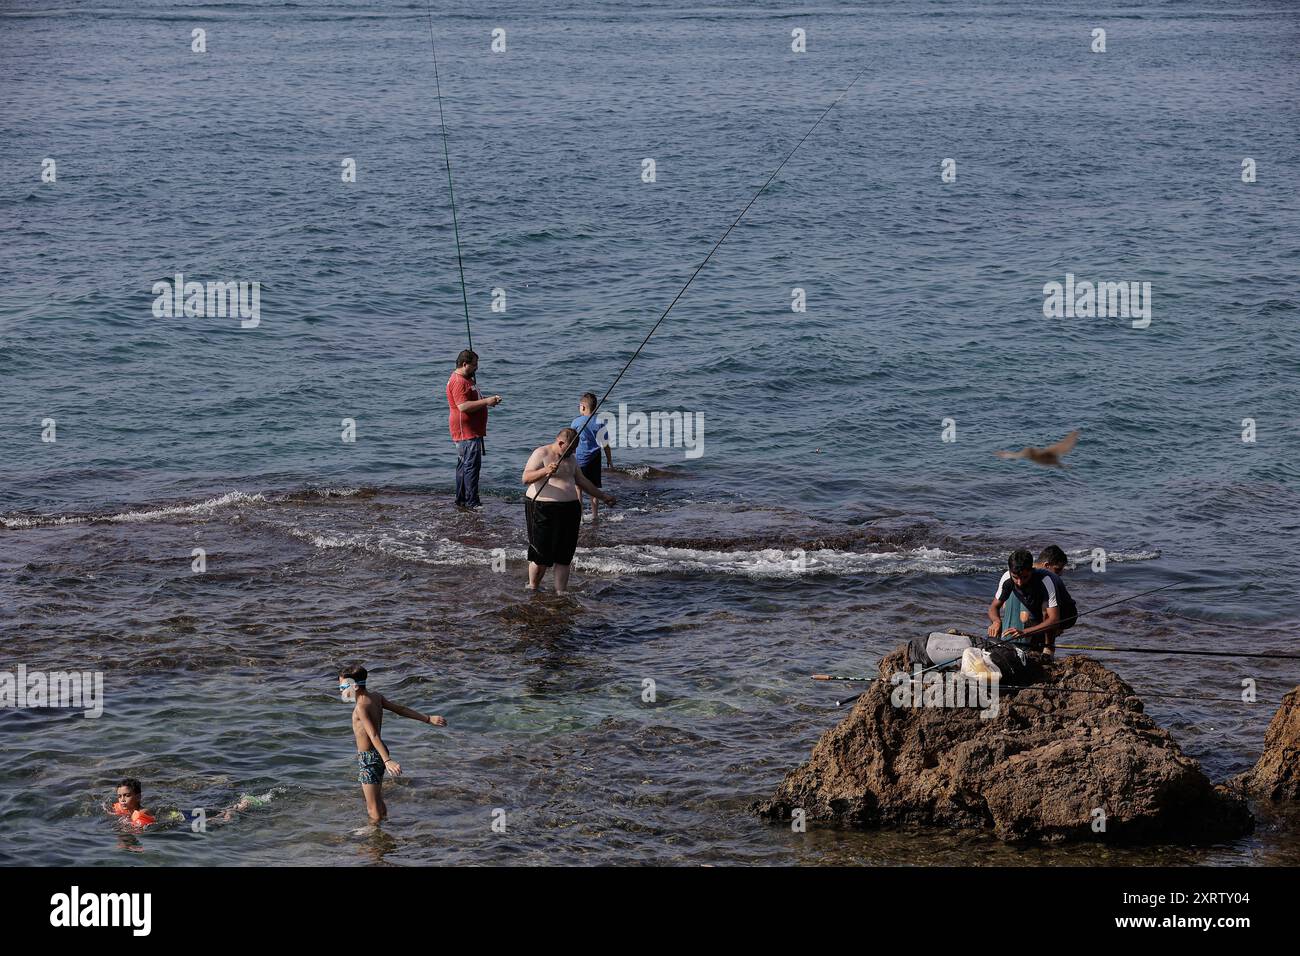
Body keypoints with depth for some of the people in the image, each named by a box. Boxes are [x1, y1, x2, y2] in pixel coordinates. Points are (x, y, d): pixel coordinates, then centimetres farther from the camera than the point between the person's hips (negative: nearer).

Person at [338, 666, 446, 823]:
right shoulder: (377, 698, 2)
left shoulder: (361, 707, -23)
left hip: (368, 757, -9)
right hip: (377, 754, 9)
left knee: (373, 807, 1)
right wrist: (429, 719, 13)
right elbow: (401, 710, 7)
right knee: (378, 800, 24)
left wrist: (387, 760, -40)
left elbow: (374, 736, -33)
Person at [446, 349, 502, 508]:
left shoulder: (466, 380, 19)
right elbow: (463, 406, -26)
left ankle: (461, 499, 21)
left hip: (471, 431, 11)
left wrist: (487, 401, 15)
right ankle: (472, 502, -14)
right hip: (466, 431, -11)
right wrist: (486, 401, -22)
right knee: (471, 465, -12)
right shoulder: (458, 381, -17)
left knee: (464, 465, 15)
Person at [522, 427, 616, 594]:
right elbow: (526, 478, -18)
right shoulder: (541, 454, -8)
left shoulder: (569, 458, 16)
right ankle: (532, 589, 13)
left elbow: (581, 481, 27)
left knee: (564, 554, 3)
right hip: (543, 509, -7)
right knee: (541, 554, -4)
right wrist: (545, 471, -34)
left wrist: (602, 496, 30)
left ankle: (561, 591, 6)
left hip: (569, 510, 7)